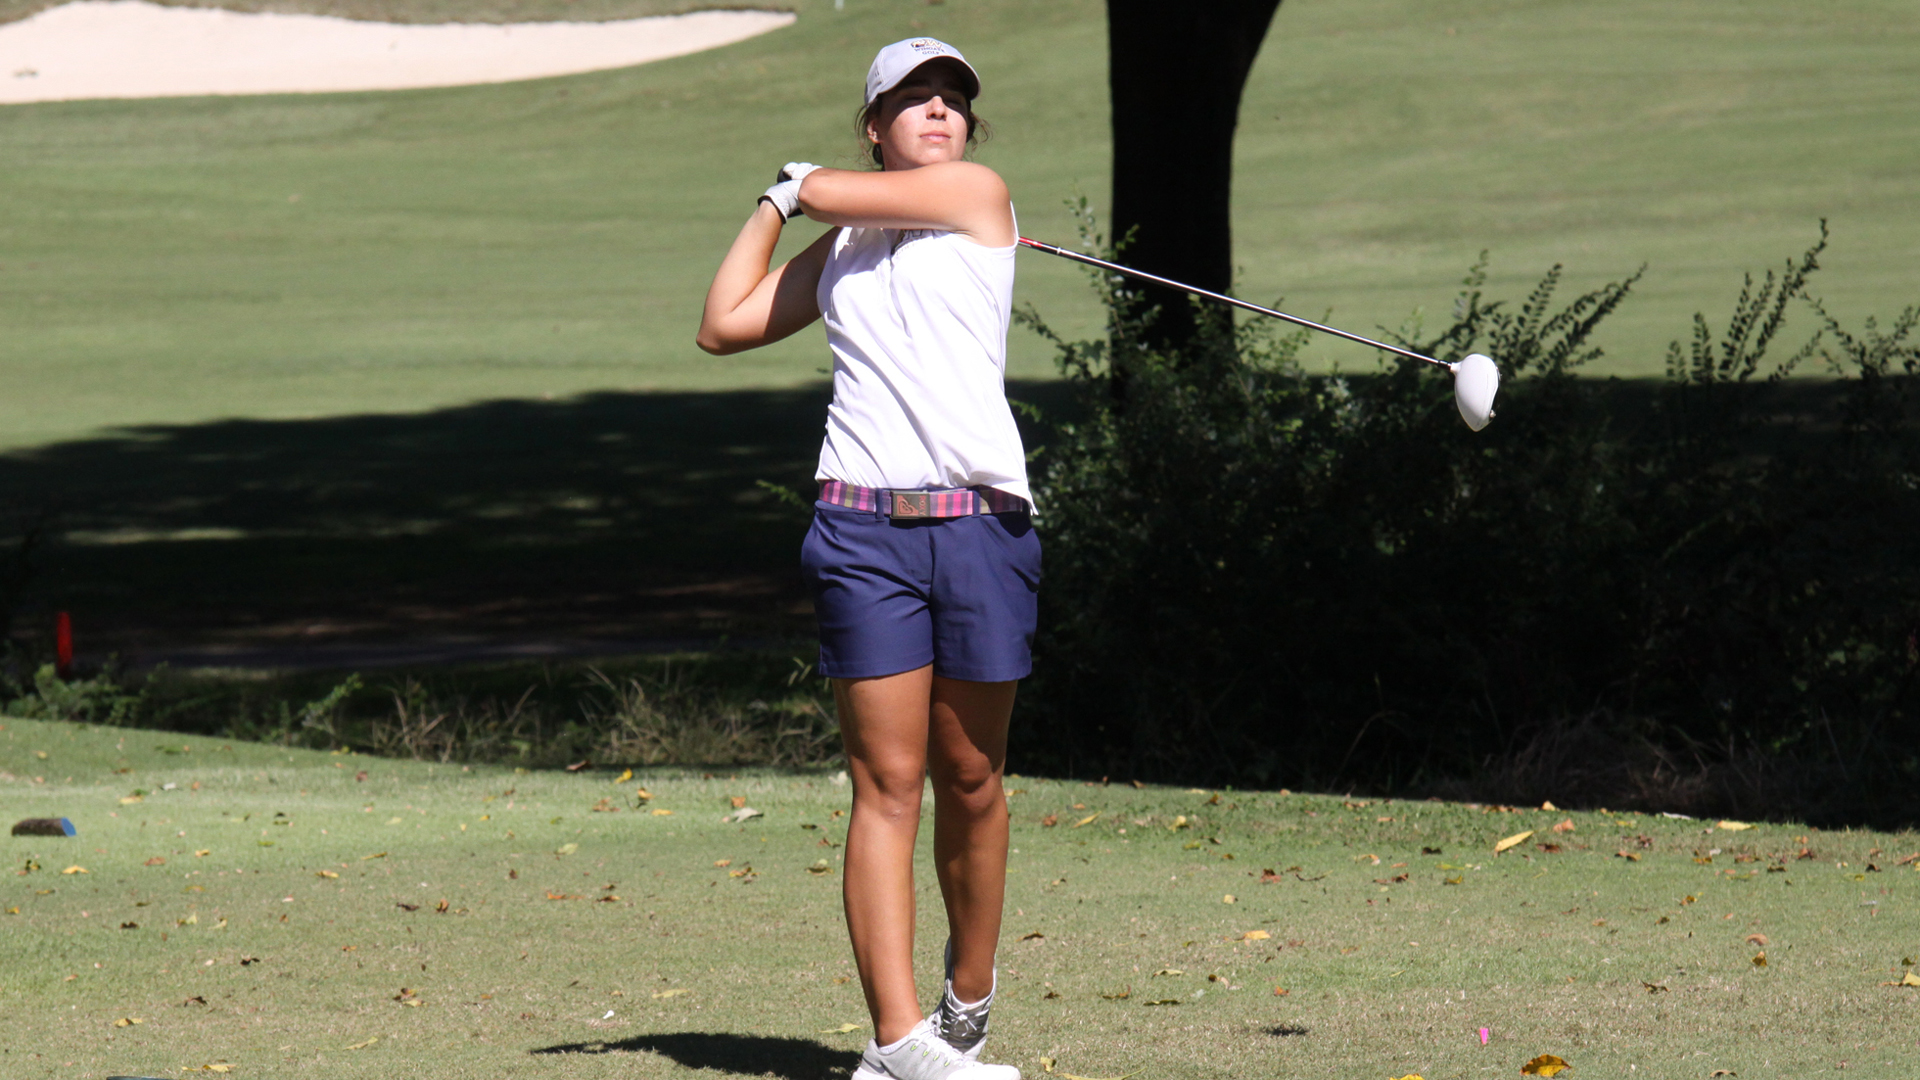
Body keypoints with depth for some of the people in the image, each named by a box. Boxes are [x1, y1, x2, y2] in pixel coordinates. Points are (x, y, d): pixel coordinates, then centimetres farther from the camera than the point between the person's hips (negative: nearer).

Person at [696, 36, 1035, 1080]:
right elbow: (724, 324, 20)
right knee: (887, 782, -6)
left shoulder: (978, 194, 7)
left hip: (980, 522, -2)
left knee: (970, 780, 4)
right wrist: (771, 209, 21)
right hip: (865, 529, 2)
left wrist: (796, 181, 24)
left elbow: (829, 193, 2)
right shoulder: (837, 248, 19)